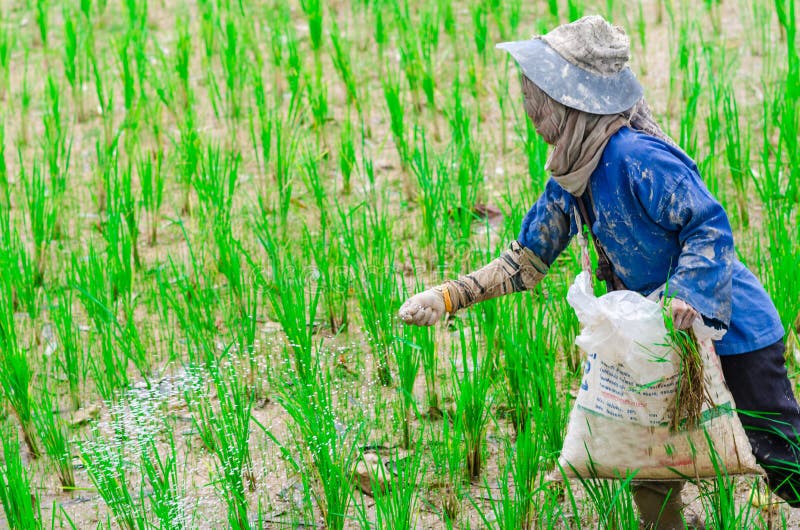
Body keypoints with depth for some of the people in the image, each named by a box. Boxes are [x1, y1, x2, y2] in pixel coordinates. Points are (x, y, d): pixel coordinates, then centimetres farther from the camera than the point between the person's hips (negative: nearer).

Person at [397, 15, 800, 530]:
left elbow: (710, 226, -25)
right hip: (667, 342, 9)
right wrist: (447, 297, 0)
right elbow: (527, 260, 8)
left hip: (732, 330, -9)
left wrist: (688, 295, -40)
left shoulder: (635, 157, -26)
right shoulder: (572, 177, 3)